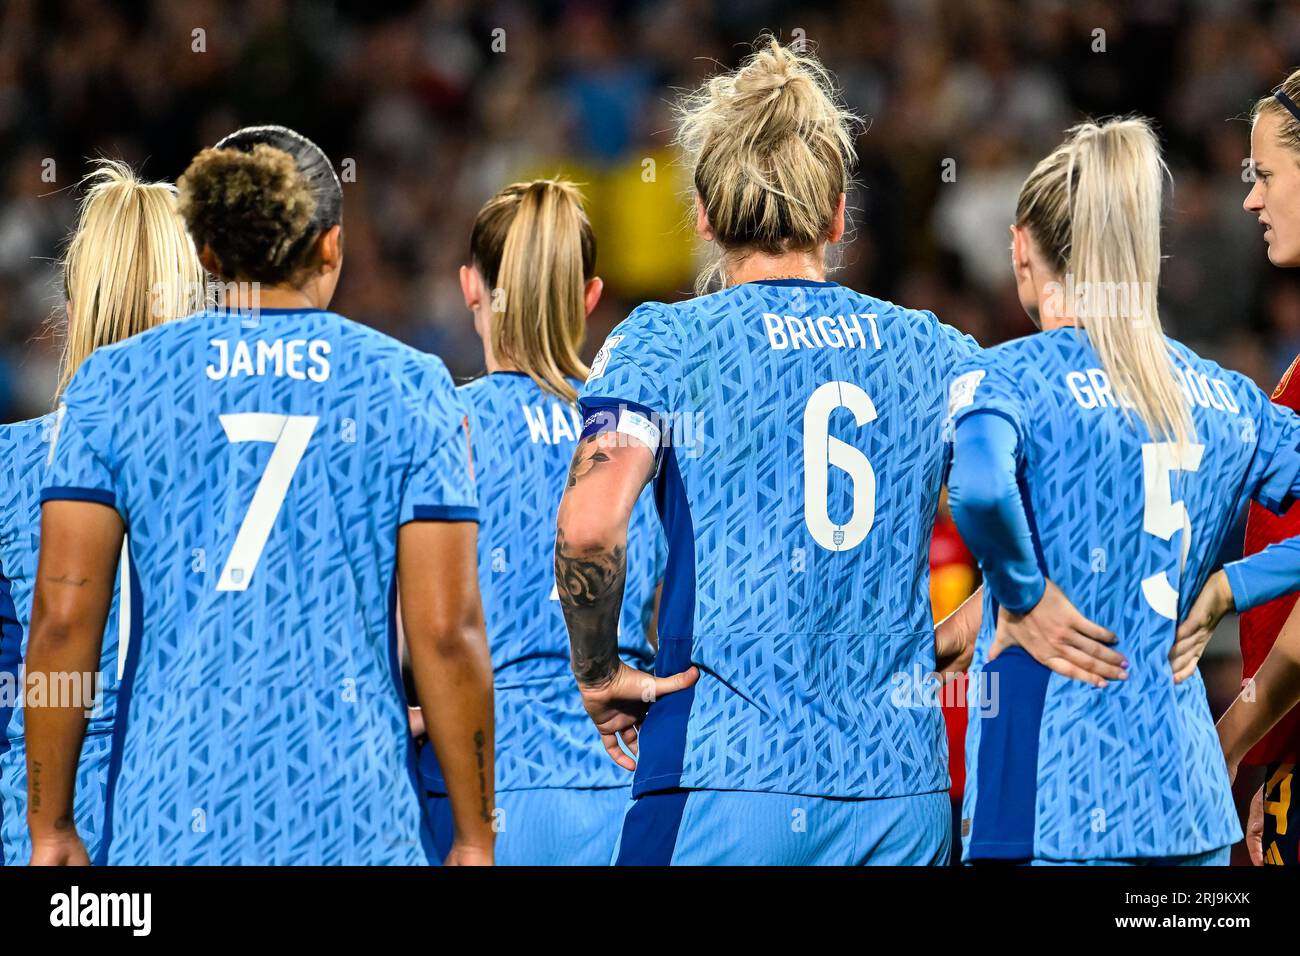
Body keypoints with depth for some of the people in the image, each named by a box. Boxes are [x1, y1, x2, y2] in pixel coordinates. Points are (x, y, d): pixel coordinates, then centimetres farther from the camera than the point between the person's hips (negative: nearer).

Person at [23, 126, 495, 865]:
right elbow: (447, 630, -1)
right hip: (358, 823, -1)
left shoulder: (115, 384, 6)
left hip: (167, 824, 1)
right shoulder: (409, 387, 4)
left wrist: (49, 829, 7)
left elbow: (62, 616, 1)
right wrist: (475, 838, 5)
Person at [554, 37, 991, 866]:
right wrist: (935, 650, 15)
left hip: (722, 778, -4)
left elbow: (590, 525, -16)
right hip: (904, 784, 4)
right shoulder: (934, 353, 11)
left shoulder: (663, 344, -1)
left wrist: (598, 674, -2)